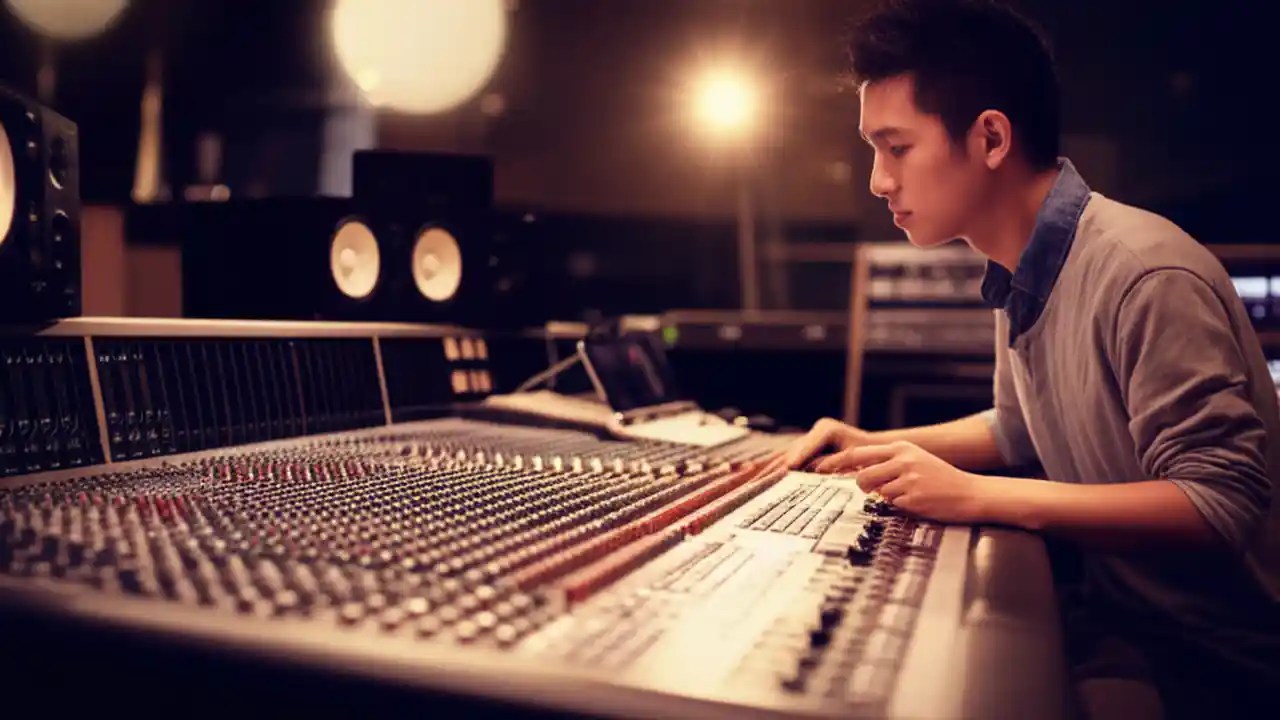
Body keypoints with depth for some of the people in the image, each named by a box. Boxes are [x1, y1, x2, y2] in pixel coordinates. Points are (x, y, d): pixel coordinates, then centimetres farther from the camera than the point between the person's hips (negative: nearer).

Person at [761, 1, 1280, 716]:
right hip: (1113, 608, 8)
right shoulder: (1022, 277, 4)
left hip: (1213, 653, -7)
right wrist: (880, 448, 4)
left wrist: (975, 495, -28)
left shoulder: (1146, 274, -24)